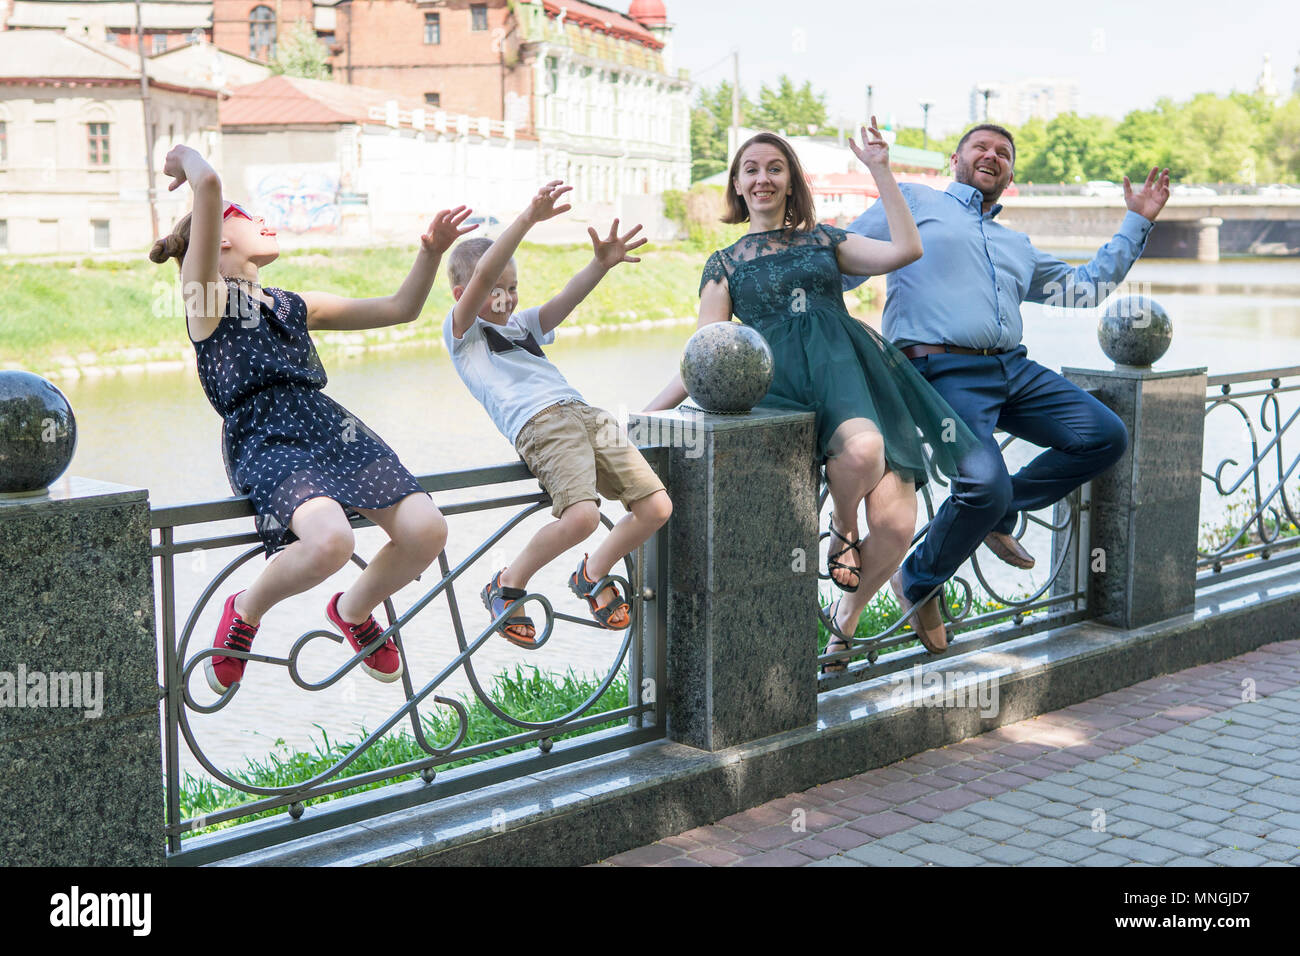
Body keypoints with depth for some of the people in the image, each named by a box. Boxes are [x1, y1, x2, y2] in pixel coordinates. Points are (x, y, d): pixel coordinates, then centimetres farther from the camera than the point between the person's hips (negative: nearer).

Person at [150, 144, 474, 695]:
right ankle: (245, 612, 0)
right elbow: (208, 185, -6)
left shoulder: (296, 306, 25)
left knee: (427, 530, -18)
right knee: (330, 540, -34)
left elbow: (400, 309, 25)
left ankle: (353, 610, 14)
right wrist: (184, 154, 14)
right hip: (265, 443, -6)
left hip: (332, 429, 6)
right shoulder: (206, 293, 6)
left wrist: (432, 252, 12)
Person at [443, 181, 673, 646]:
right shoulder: (463, 332, 12)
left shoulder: (523, 324, 33)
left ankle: (593, 573, 18)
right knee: (581, 514, -30)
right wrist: (529, 217, -14)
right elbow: (484, 273, -5)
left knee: (656, 506, -7)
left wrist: (602, 264, -4)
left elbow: (567, 298, 15)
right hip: (539, 425, -7)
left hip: (588, 415, 7)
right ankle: (507, 586, -5)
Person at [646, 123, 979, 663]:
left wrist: (880, 170, 9)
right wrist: (646, 415, 7)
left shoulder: (822, 240, 23)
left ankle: (846, 617, 10)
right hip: (783, 381, -2)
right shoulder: (725, 264, 21)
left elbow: (906, 250, 8)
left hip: (848, 368, 2)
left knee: (896, 526, -21)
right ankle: (842, 528, -4)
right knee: (861, 449, -41)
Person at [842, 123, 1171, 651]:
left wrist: (1138, 221, 35)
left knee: (1105, 436, -5)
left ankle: (999, 515, 12)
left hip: (1014, 370, 7)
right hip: (945, 371, -7)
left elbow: (1086, 286, 35)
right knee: (985, 483, -29)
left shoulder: (1017, 246, 31)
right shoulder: (914, 203, 13)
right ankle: (917, 583, -2)